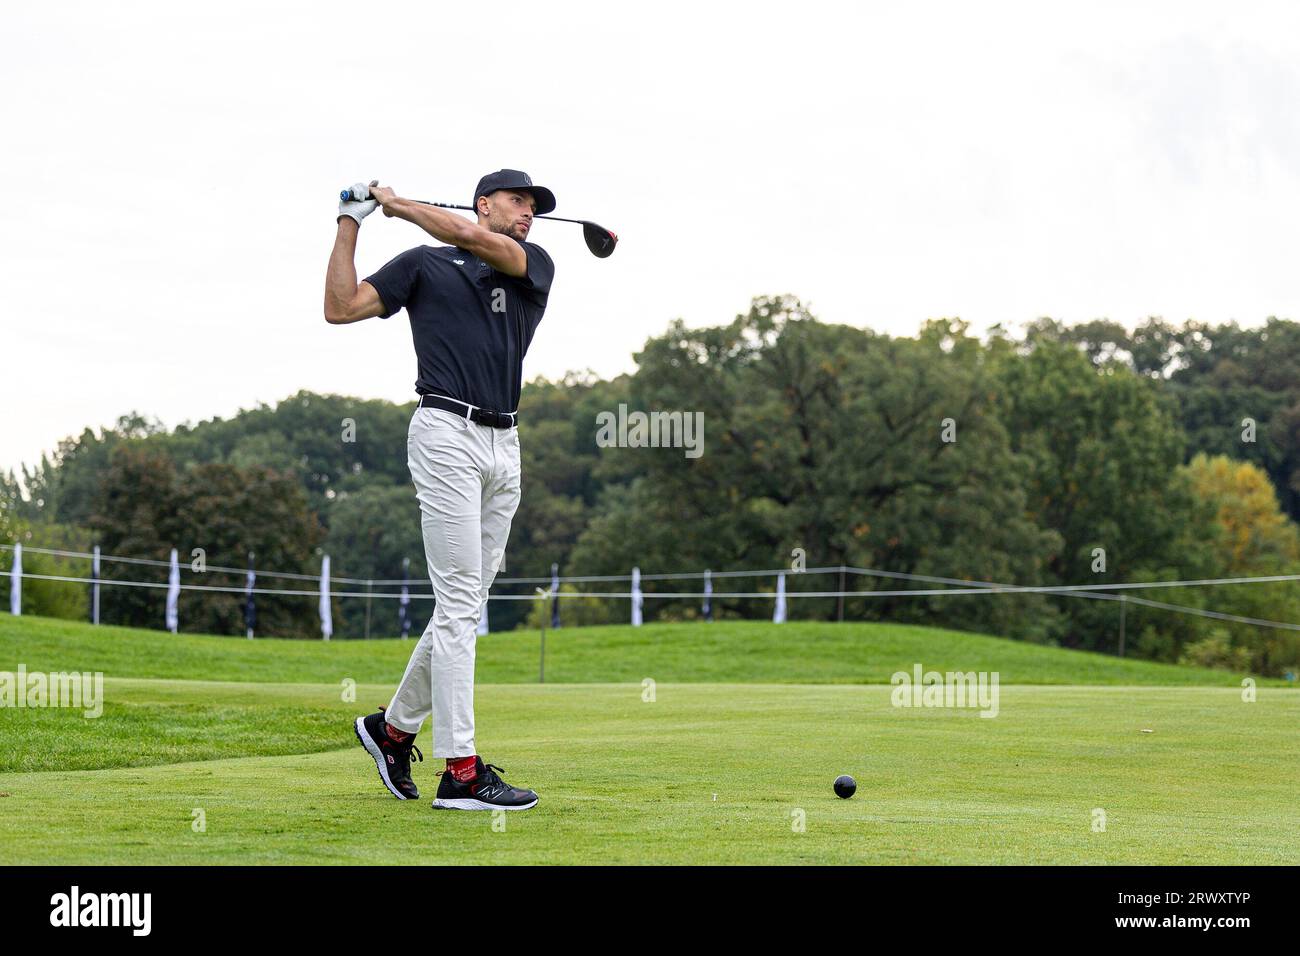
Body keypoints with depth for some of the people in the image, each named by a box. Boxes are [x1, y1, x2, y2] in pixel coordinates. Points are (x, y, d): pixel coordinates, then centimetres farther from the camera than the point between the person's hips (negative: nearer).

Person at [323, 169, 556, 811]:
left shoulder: (535, 265, 13)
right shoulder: (423, 265, 9)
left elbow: (476, 241, -7)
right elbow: (341, 308, 1)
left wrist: (398, 204, 1)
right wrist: (350, 225, 1)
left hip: (504, 446, 5)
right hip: (447, 436, -5)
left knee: (464, 606, 9)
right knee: (459, 602, -10)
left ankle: (394, 727, 26)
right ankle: (461, 771, -12)